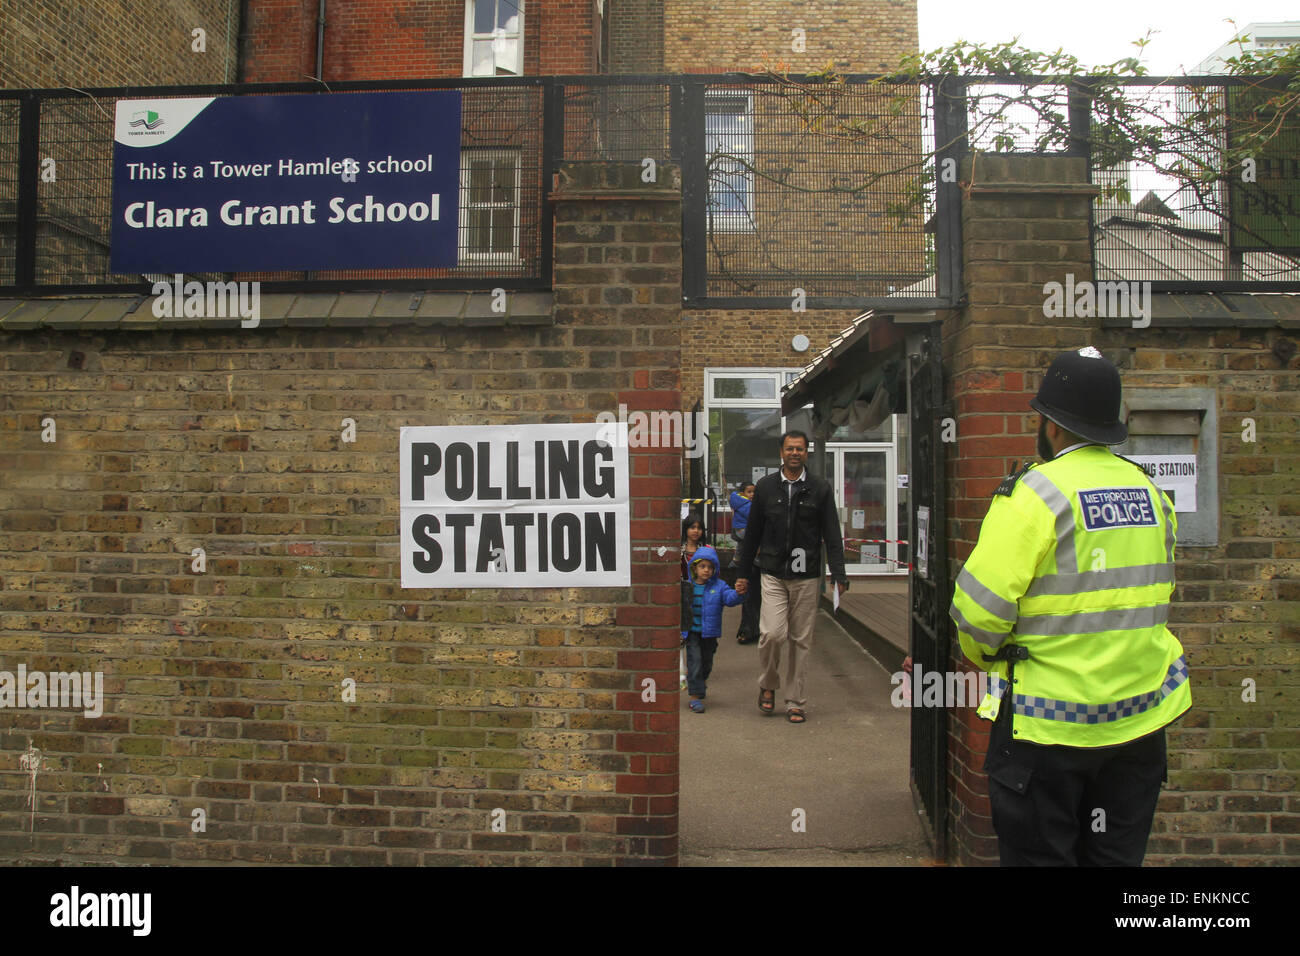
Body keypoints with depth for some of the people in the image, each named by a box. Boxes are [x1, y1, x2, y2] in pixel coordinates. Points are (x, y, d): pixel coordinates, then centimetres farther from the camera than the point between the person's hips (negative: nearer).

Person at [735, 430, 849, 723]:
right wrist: (743, 573, 11)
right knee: (773, 633, -14)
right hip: (773, 575, 0)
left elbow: (832, 536, 1)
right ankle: (768, 685, 13)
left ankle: (795, 701, 18)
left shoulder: (820, 490, 4)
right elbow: (752, 533, 11)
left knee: (801, 640, 5)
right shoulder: (765, 487, 6)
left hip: (806, 577, 0)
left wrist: (839, 574, -10)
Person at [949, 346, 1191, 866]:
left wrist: (984, 654, 0)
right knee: (1117, 855, 19)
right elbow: (1152, 595, 14)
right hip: (1140, 716, 6)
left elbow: (981, 603, -20)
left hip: (1050, 723, -6)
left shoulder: (1036, 493, -16)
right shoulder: (1150, 493, 5)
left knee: (1038, 854, 9)